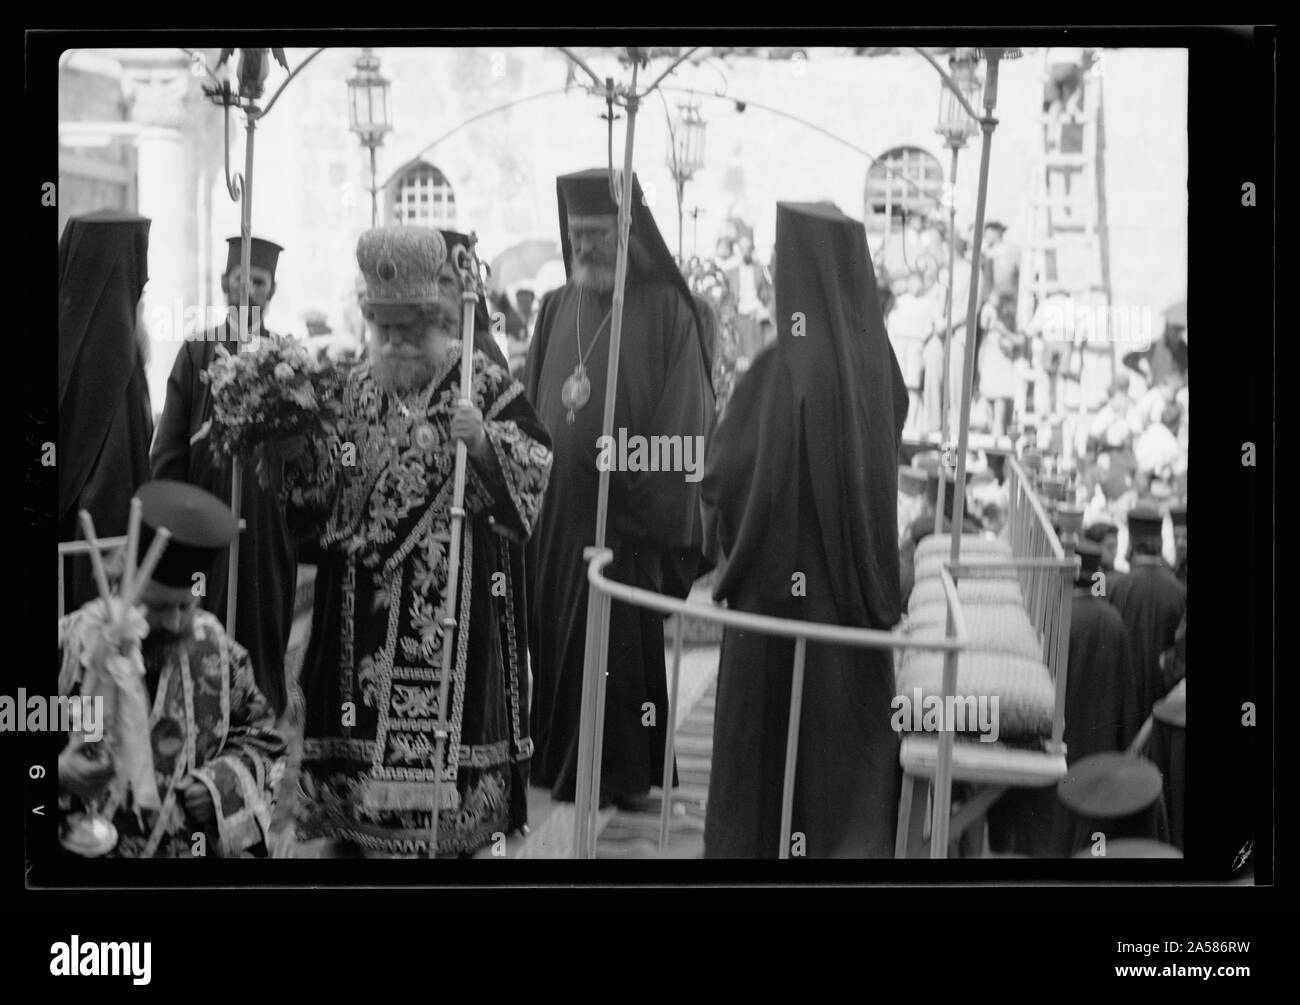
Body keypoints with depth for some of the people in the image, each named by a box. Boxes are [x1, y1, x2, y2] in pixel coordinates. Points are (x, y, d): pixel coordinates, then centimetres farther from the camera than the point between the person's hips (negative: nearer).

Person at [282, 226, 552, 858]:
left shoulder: (484, 385, -3)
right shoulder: (355, 389, 10)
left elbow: (537, 472, -9)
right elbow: (326, 500, 11)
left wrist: (484, 441, -24)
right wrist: (300, 451, -6)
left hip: (457, 612, -4)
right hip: (366, 610, 4)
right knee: (359, 738, 5)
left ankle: (452, 834, 13)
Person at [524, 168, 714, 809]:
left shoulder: (665, 310, -4)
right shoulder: (557, 309, 11)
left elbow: (683, 420, -8)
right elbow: (529, 410, 14)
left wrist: (650, 505, -13)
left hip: (626, 515, -5)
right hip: (555, 511, 5)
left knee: (619, 645, -1)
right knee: (554, 641, 9)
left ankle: (623, 771, 12)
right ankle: (556, 760, 22)